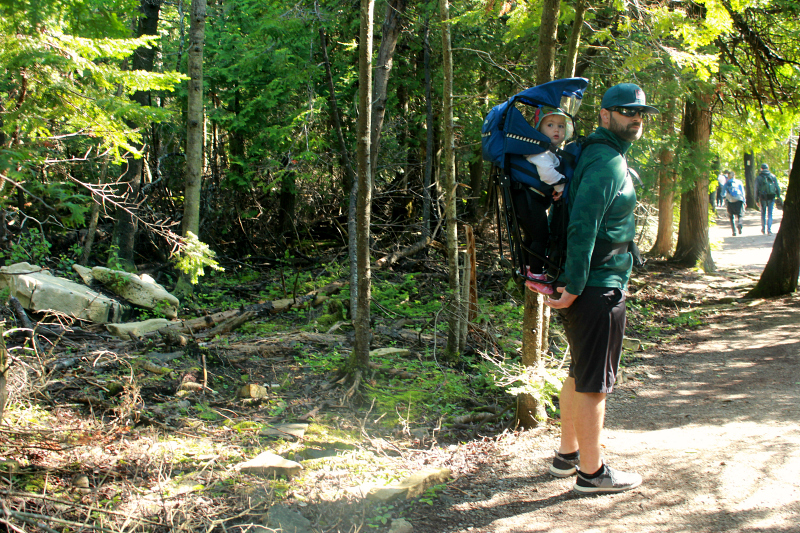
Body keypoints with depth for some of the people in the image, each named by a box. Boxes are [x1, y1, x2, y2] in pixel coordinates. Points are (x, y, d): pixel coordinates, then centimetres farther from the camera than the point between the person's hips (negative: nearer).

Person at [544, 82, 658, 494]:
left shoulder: (609, 157, 17)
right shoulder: (606, 162, -16)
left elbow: (582, 221, 23)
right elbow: (582, 225, -25)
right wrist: (574, 286, -24)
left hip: (589, 286, 10)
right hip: (599, 287, -10)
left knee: (580, 374, 19)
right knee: (594, 382, -2)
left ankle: (567, 454, 31)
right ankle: (591, 472, 8)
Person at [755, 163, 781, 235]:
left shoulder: (758, 178, 1)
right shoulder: (773, 176, 5)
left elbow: (756, 190, -1)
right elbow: (777, 188, 4)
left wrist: (757, 200, 2)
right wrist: (778, 197, 10)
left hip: (763, 197, -1)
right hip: (771, 197, 1)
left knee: (763, 213, 16)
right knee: (770, 213, 4)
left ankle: (763, 228, 18)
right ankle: (769, 230, -2)